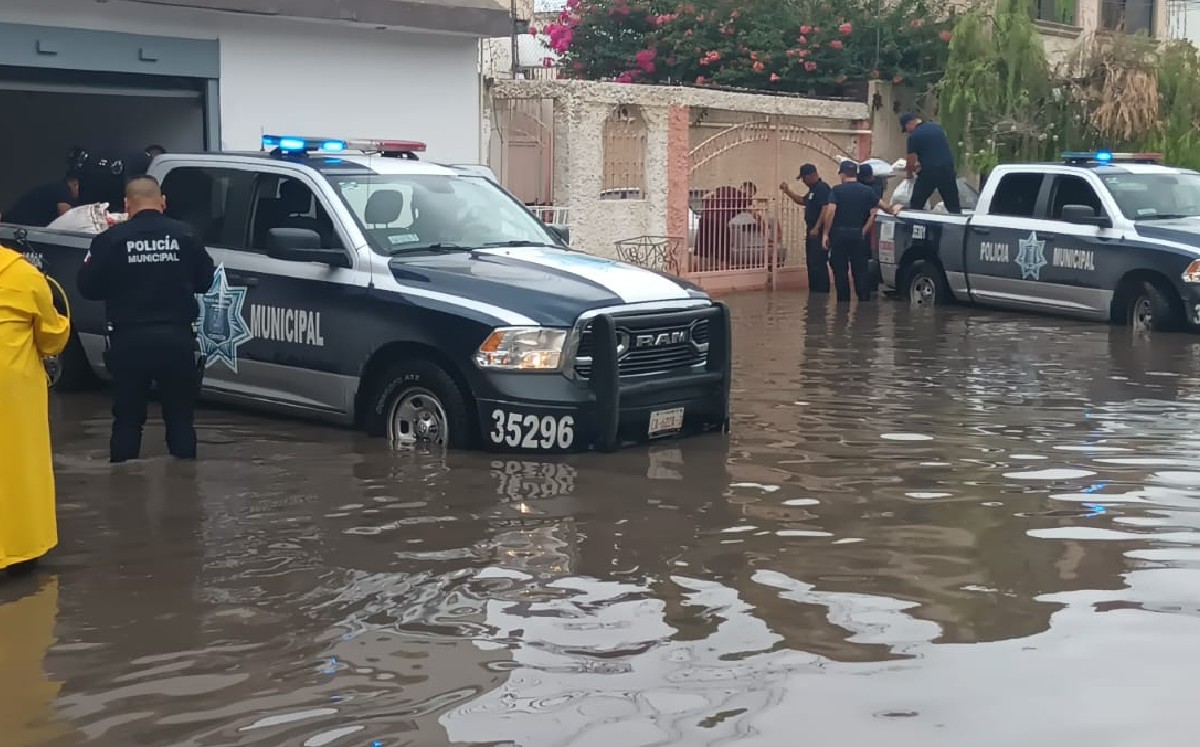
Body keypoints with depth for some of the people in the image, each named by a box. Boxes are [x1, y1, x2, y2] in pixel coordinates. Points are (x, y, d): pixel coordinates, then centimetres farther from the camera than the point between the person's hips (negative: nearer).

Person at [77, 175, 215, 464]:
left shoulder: (112, 238, -6)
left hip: (129, 340, -1)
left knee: (127, 420, 9)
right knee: (180, 418, 12)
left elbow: (88, 288, -1)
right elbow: (205, 281, 8)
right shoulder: (185, 235, -1)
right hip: (177, 338, 1)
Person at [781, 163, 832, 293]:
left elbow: (825, 209, -22)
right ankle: (814, 292, 19)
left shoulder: (822, 188, -14)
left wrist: (817, 228, -25)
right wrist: (788, 191, 21)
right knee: (811, 263, 13)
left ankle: (821, 292, -8)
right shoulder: (813, 189, 18)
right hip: (812, 231, 11)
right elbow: (803, 201, 32)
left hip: (818, 233, -11)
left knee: (818, 264, -11)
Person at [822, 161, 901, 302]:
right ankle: (864, 299, 6)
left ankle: (843, 301, 3)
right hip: (858, 234, 2)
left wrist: (826, 233, -11)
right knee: (861, 271, 8)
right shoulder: (867, 191, 5)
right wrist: (893, 209, 25)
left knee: (840, 271, 3)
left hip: (839, 234, -2)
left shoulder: (837, 190, -4)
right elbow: (883, 206, 3)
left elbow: (830, 211, -15)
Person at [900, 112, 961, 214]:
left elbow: (911, 161, -3)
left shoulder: (914, 136, -6)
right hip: (948, 169, 5)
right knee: (953, 206, 6)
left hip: (929, 172, -5)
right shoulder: (937, 127, 14)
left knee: (916, 205, 6)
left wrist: (908, 174, 18)